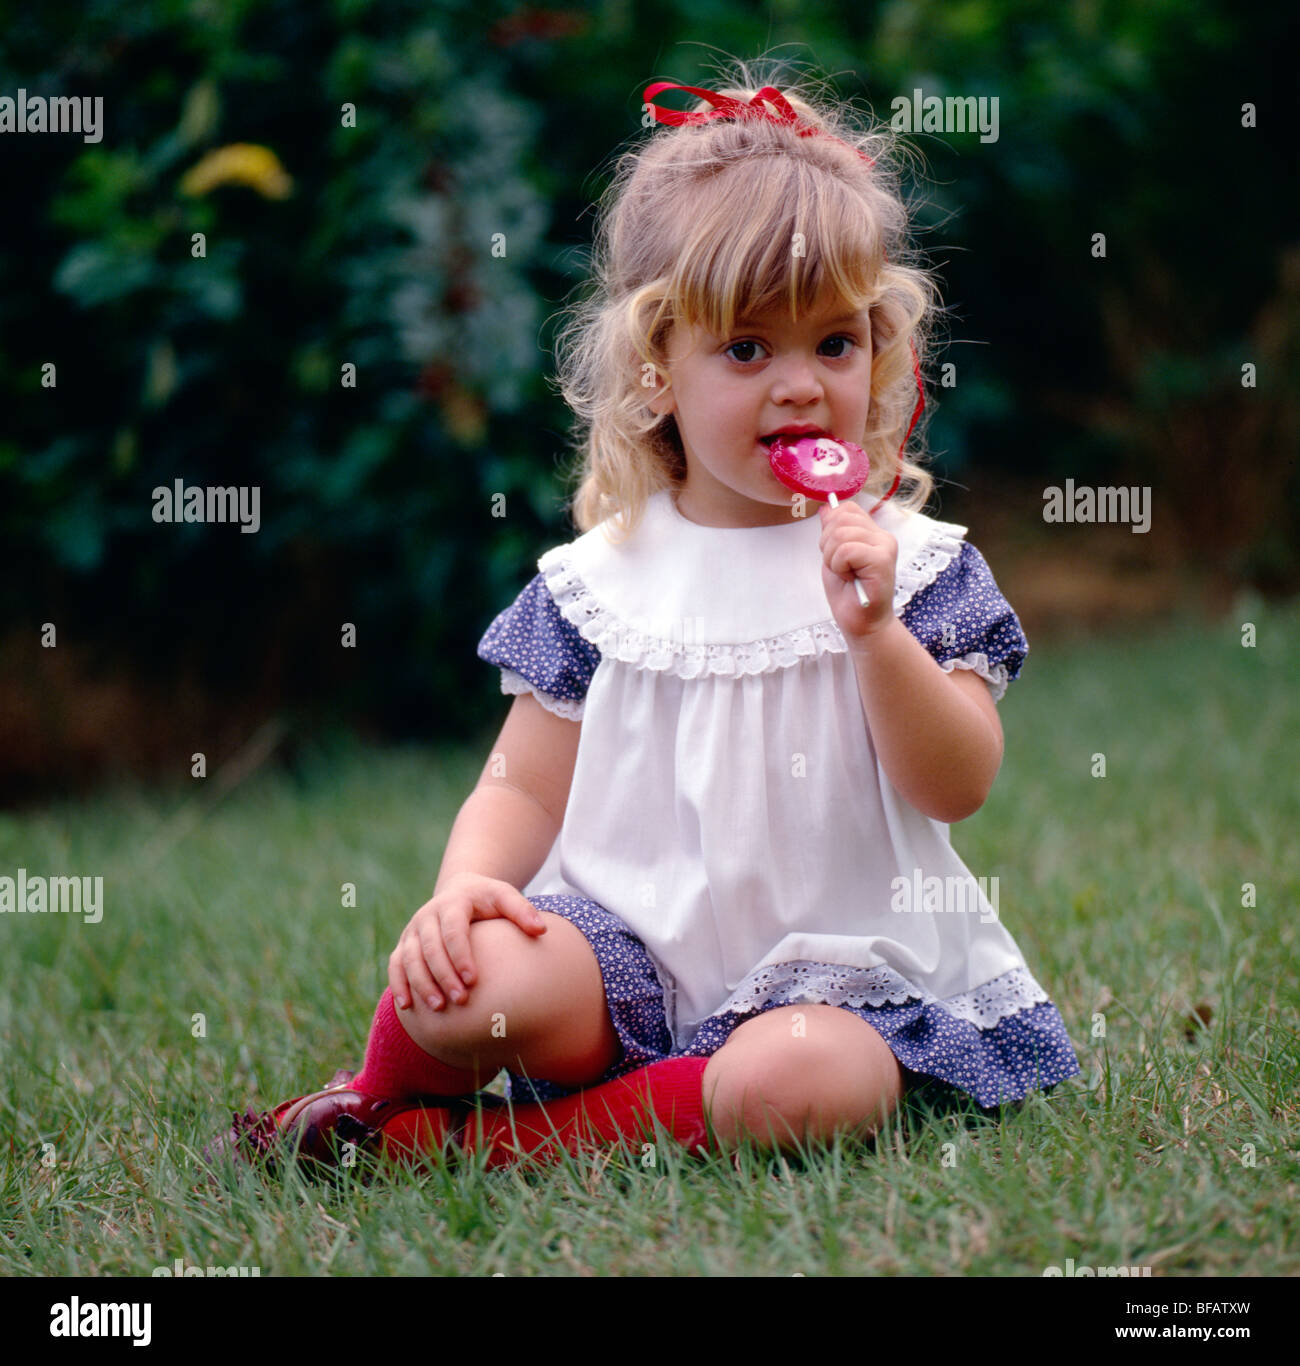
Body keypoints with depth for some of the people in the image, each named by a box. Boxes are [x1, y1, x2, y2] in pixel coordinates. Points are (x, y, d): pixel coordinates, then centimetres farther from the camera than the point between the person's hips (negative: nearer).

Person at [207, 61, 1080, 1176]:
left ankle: (502, 1139, -16)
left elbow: (957, 787, -6)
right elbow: (526, 788, 7)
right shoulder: (600, 580, 5)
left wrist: (872, 629, -20)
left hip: (838, 966, 0)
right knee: (462, 978, -29)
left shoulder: (913, 565, 3)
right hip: (634, 948, 1)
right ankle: (385, 1100, 5)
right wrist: (465, 884, -14)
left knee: (792, 1083, -34)